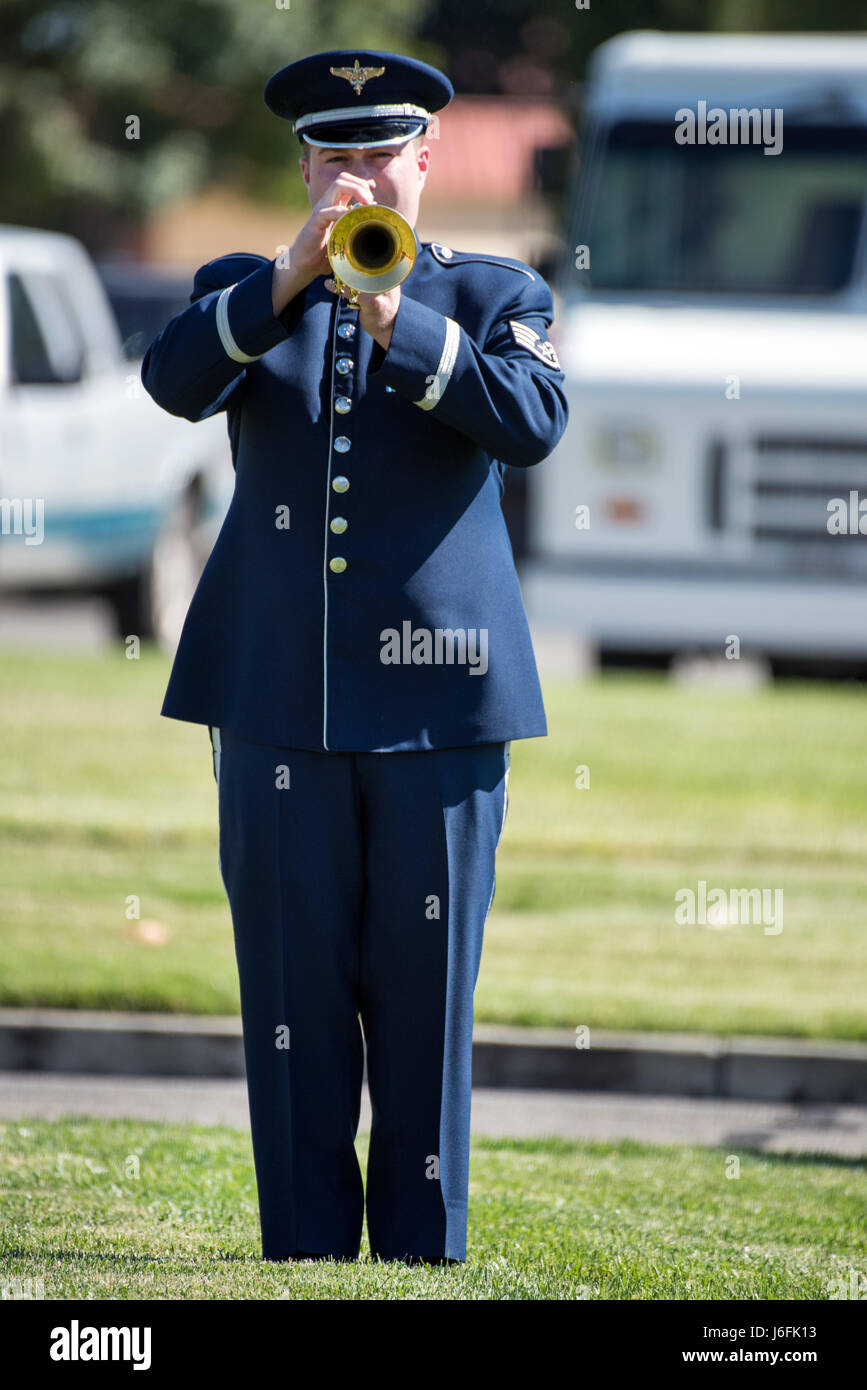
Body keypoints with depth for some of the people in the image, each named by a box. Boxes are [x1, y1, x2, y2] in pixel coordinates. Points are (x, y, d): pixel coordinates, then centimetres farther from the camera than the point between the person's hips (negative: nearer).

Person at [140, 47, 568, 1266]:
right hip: (279, 698, 1)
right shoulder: (244, 294, 11)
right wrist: (293, 277, -25)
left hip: (434, 700, -1)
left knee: (426, 989, 1)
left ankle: (423, 1253, 9)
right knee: (293, 986, 1)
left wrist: (399, 323, -23)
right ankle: (305, 1254, 6)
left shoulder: (493, 296, 8)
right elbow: (176, 380, -11)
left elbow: (531, 422, -12)